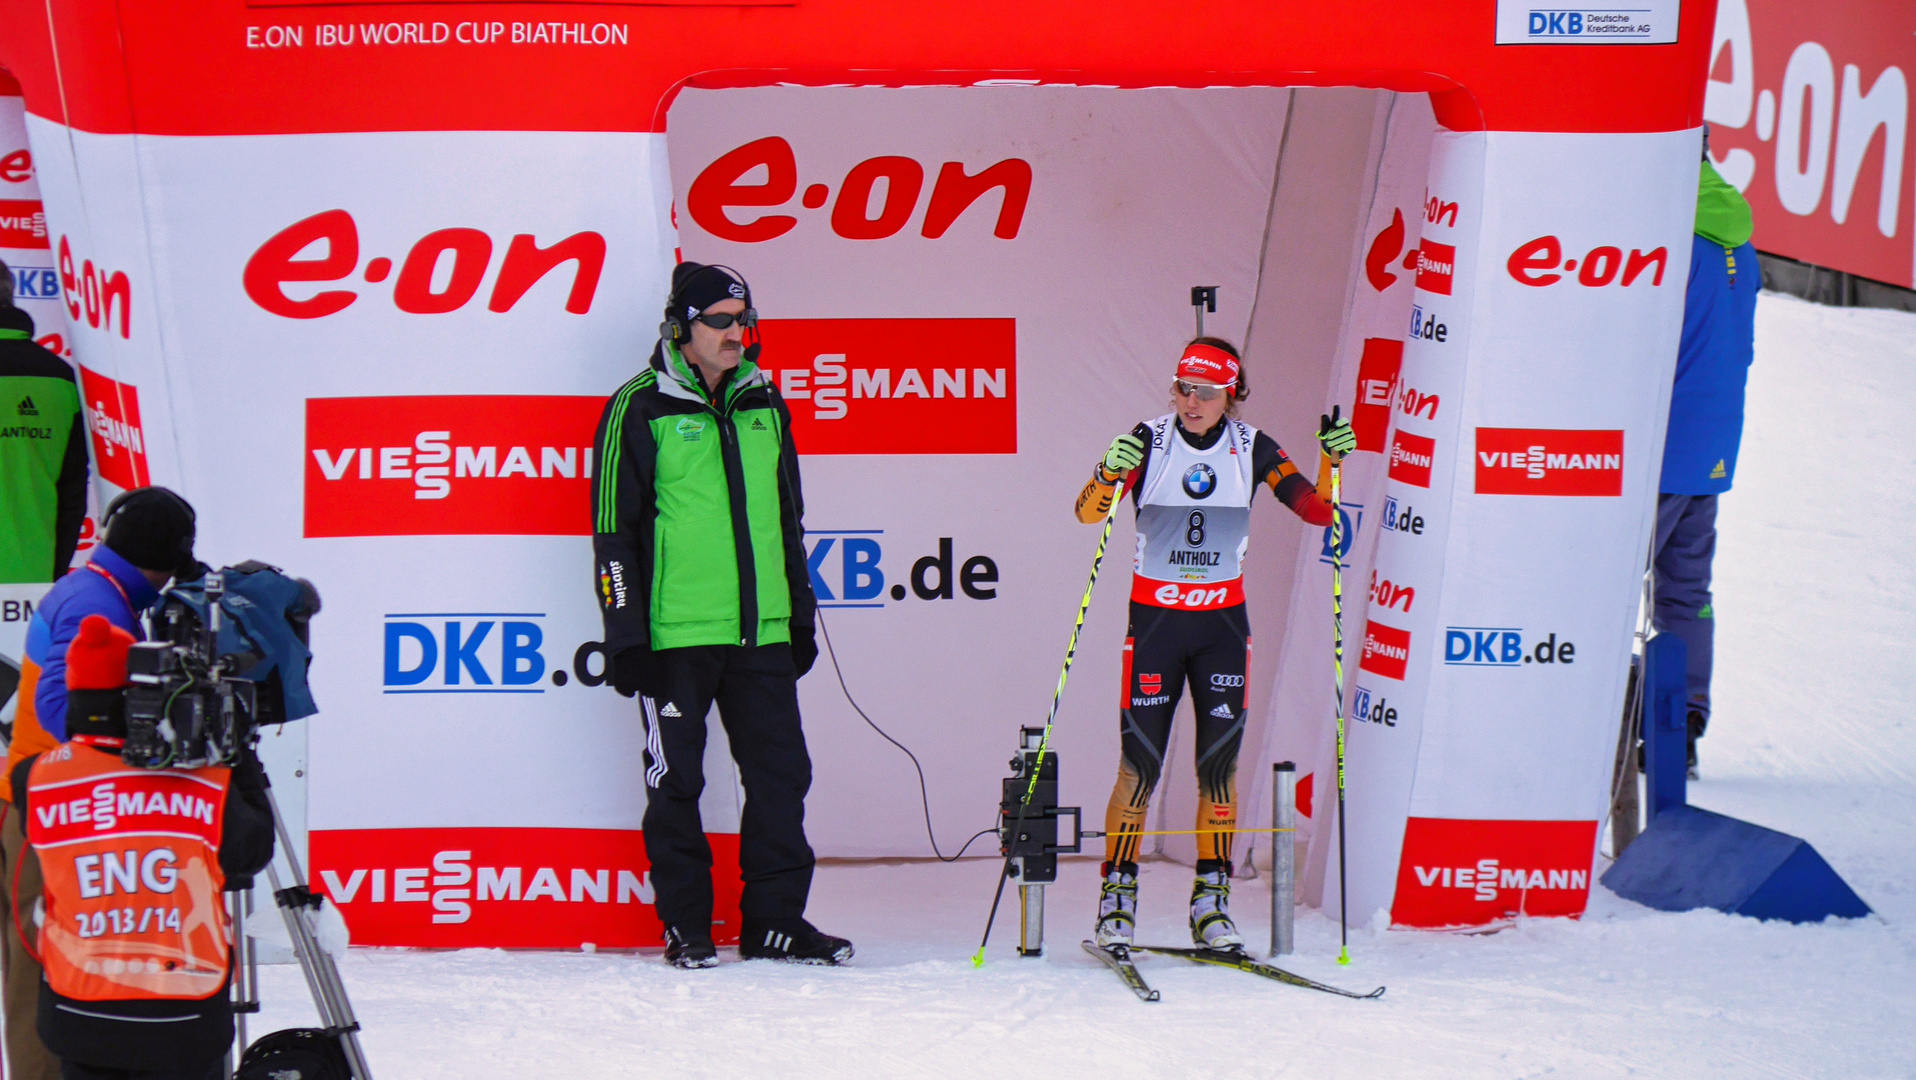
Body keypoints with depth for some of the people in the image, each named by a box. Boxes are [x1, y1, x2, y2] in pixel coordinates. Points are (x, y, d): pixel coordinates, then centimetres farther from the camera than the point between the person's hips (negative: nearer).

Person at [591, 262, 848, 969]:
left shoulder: (763, 405, 13)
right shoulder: (641, 408, -4)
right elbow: (614, 527, -5)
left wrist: (801, 617, 18)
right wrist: (625, 636, -9)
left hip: (761, 633, 5)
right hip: (675, 637, -5)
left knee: (780, 775, 4)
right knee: (676, 780, 3)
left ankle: (775, 922, 12)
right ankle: (686, 927, 12)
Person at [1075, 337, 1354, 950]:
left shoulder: (1251, 449, 0)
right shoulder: (1150, 441, -7)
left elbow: (1318, 511, -1)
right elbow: (1088, 513, -15)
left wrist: (1333, 459, -17)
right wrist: (1112, 472, -34)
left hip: (1222, 623, 2)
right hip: (1154, 620, -2)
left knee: (1219, 765, 0)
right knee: (1140, 764, -6)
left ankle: (1211, 904, 7)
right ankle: (1117, 898, 4)